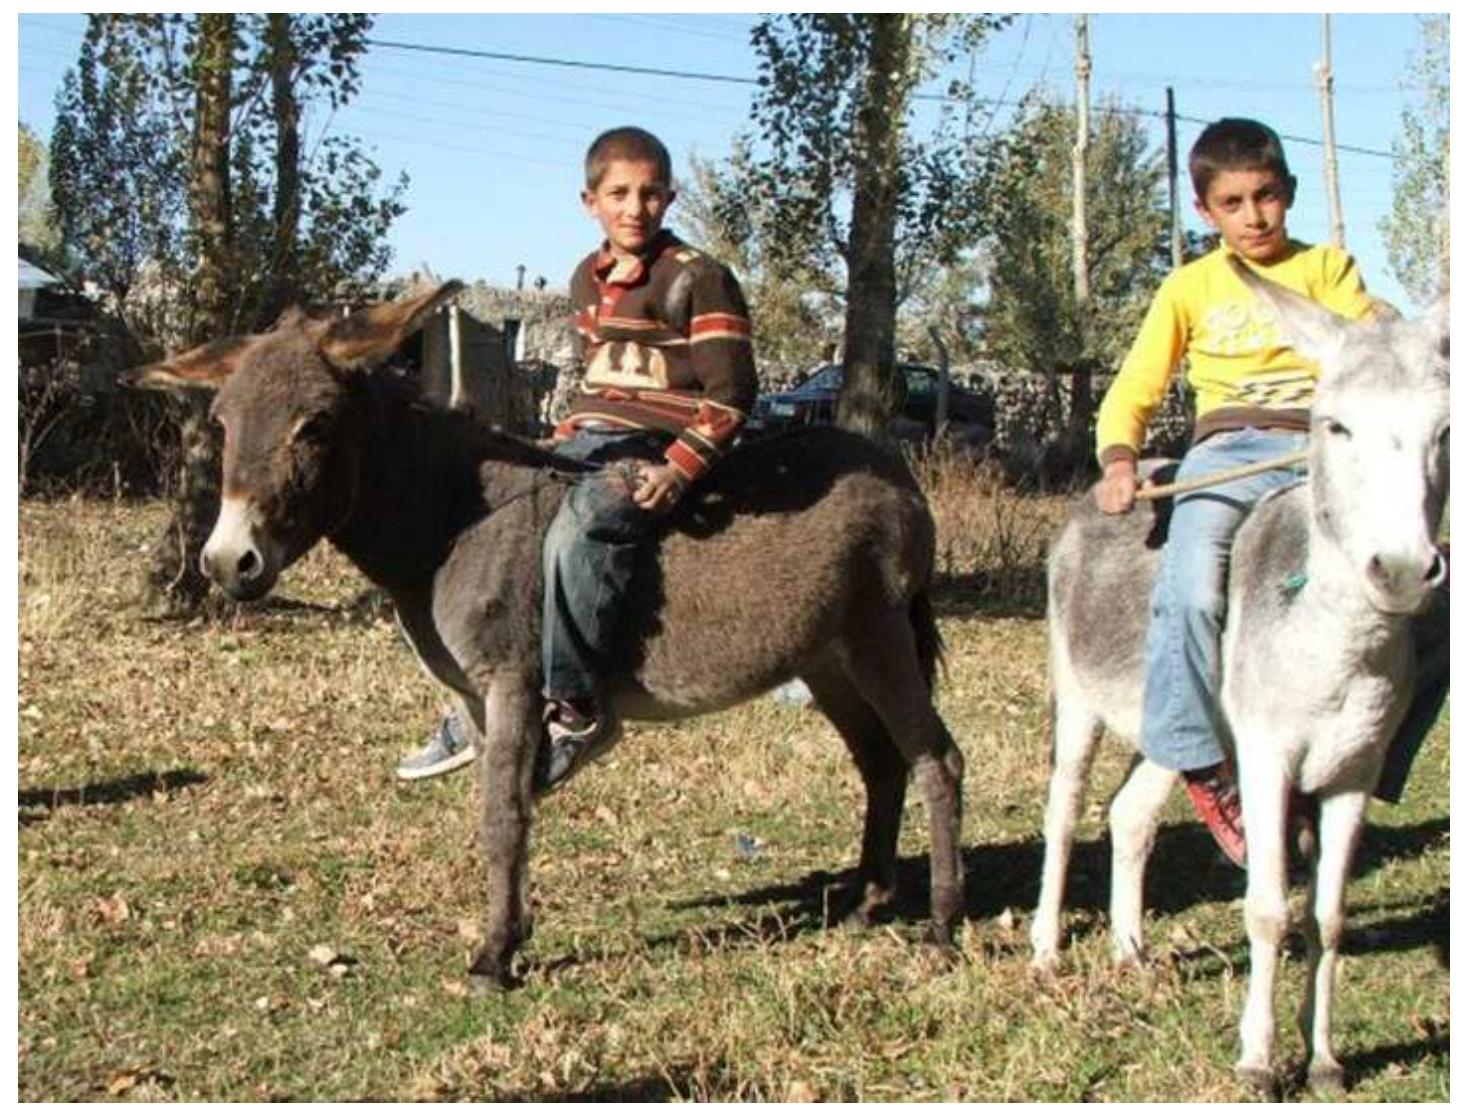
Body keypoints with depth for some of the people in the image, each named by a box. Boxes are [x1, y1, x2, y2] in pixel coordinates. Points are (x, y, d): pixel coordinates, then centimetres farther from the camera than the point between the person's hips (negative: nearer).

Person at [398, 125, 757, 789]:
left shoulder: (697, 279, -7)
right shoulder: (588, 281, 16)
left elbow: (730, 392, -12)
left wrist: (680, 469, -20)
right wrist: (566, 438, 13)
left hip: (656, 453, -9)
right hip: (588, 441, 9)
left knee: (576, 529, -35)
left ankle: (574, 708, -26)